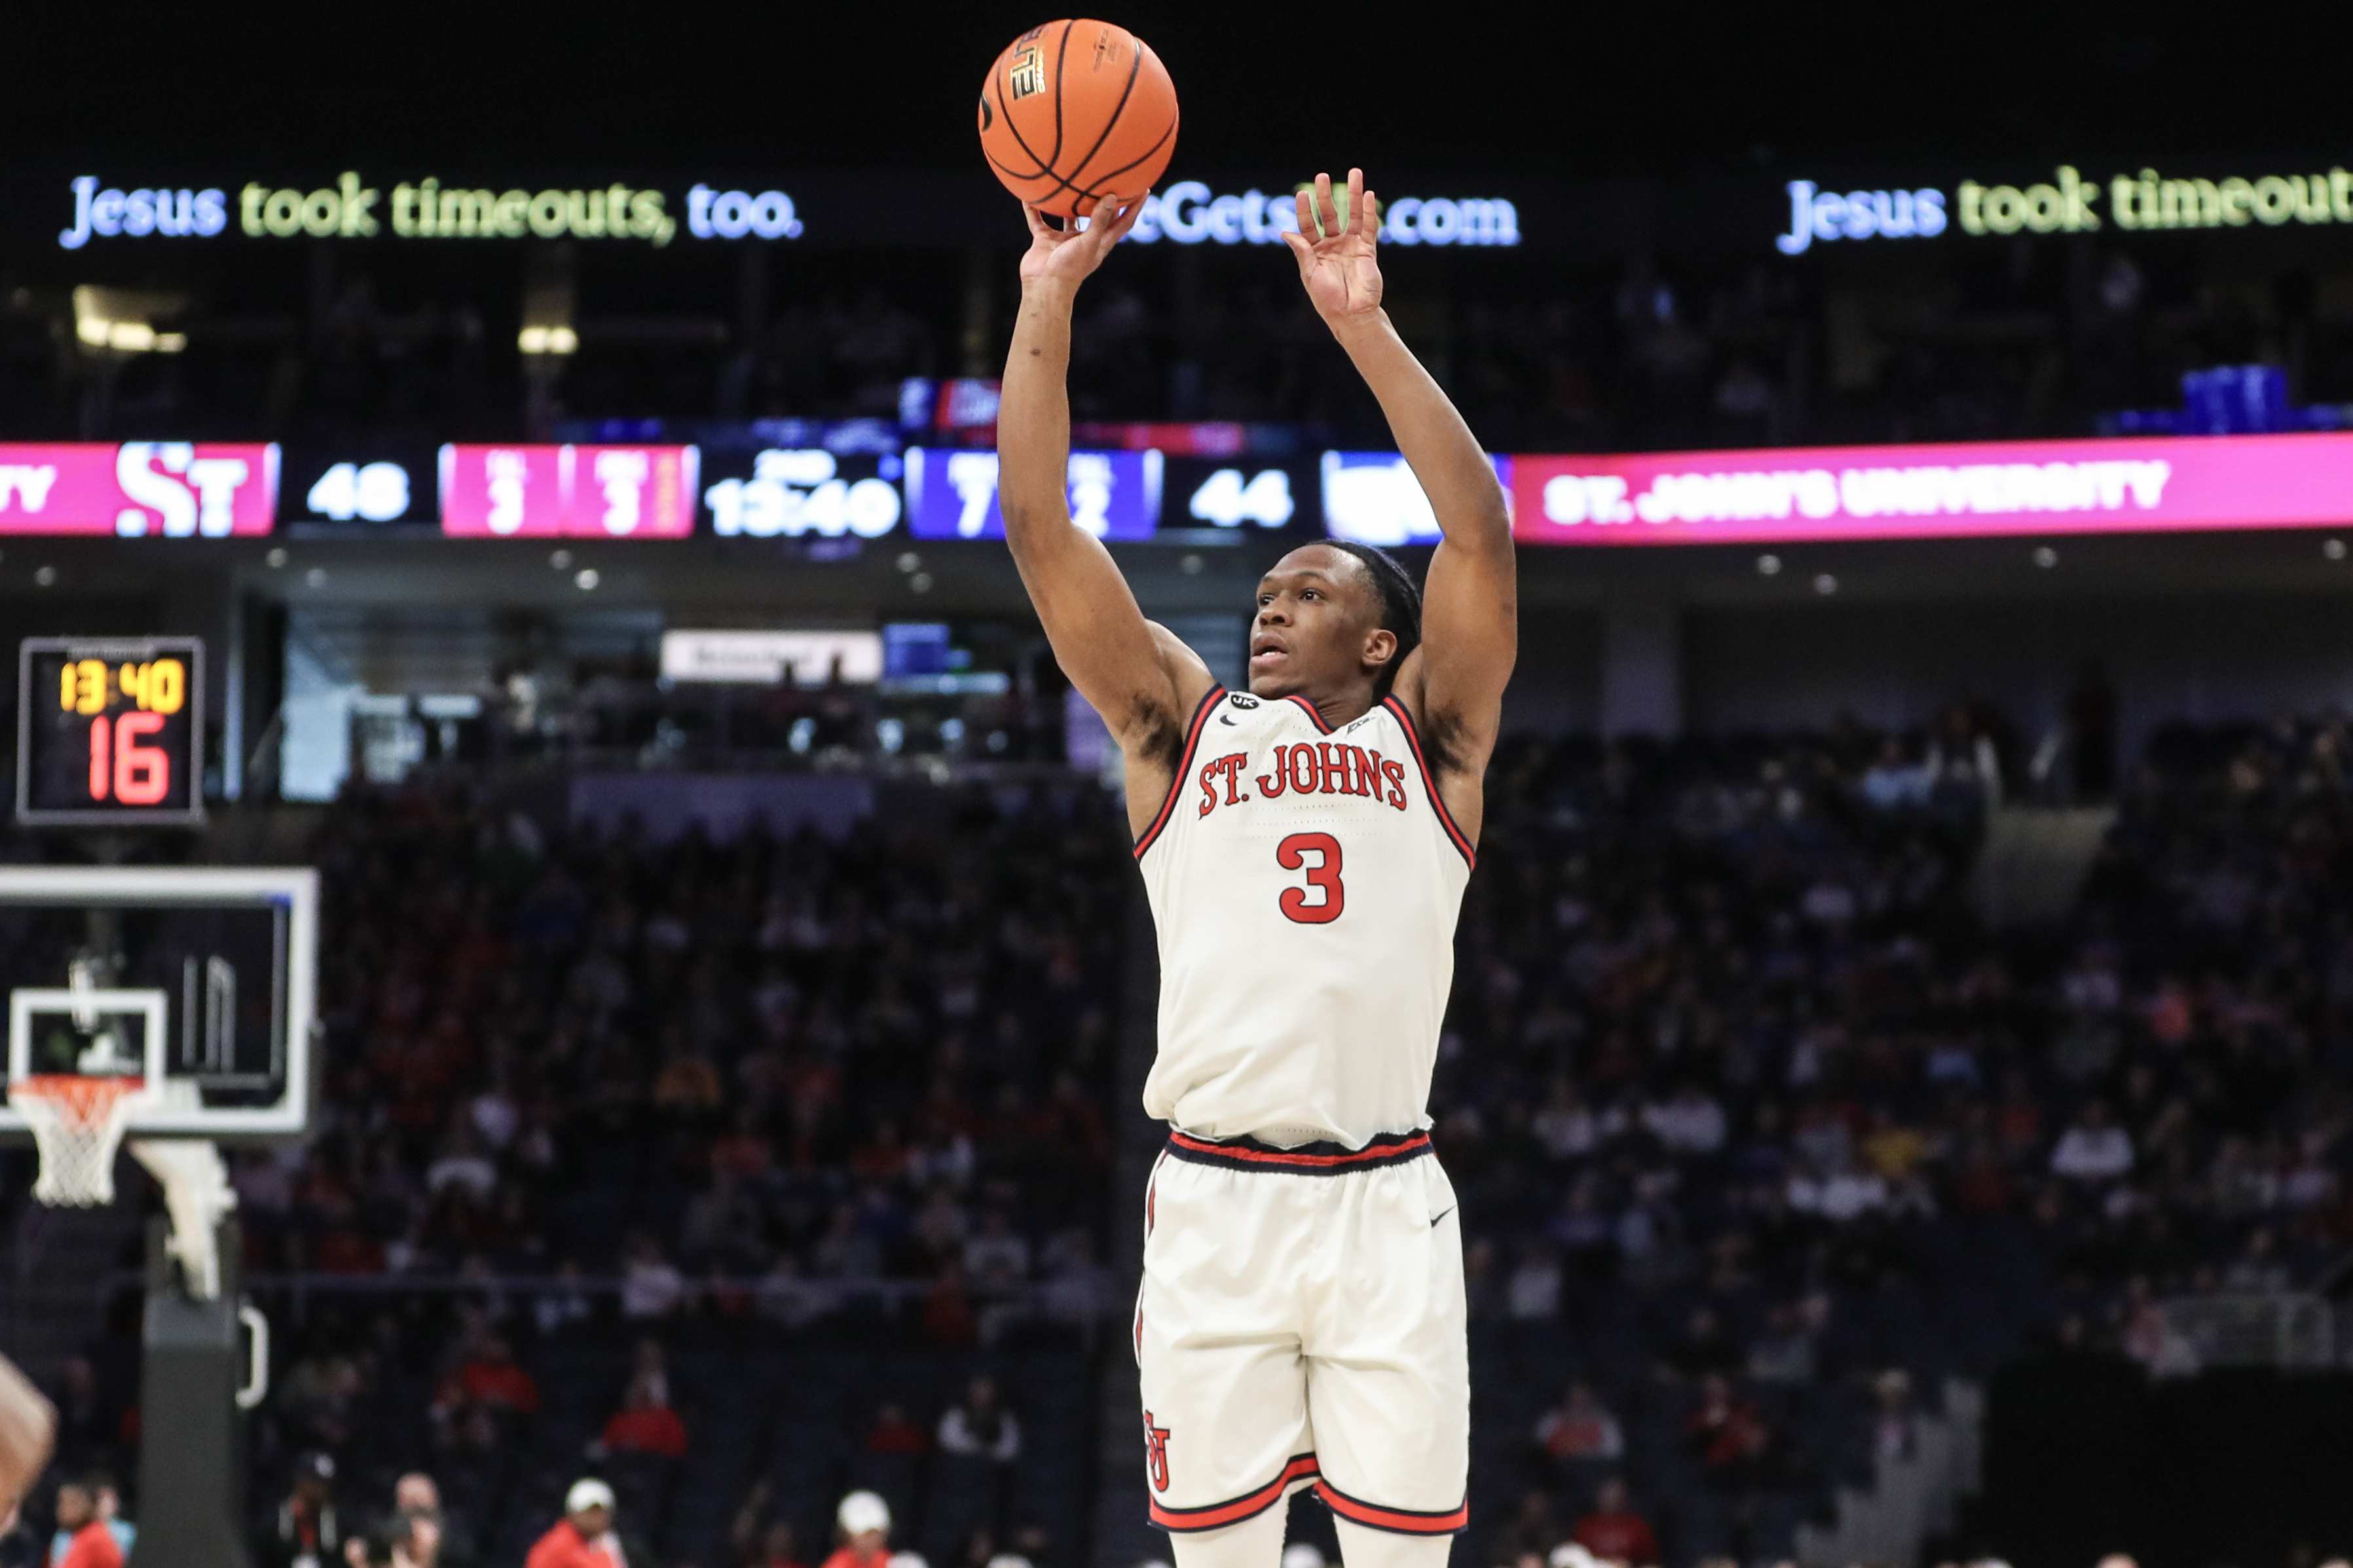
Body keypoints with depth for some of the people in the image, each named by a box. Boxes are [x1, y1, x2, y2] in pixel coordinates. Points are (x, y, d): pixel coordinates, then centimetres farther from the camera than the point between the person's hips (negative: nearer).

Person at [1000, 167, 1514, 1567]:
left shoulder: (1430, 737, 11)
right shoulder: (1182, 726, 15)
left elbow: (1482, 532, -3)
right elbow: (1041, 529, 7)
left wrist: (1367, 326, -9)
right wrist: (1049, 303, 0)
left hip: (1385, 1204, -1)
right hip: (1213, 1203, 1)